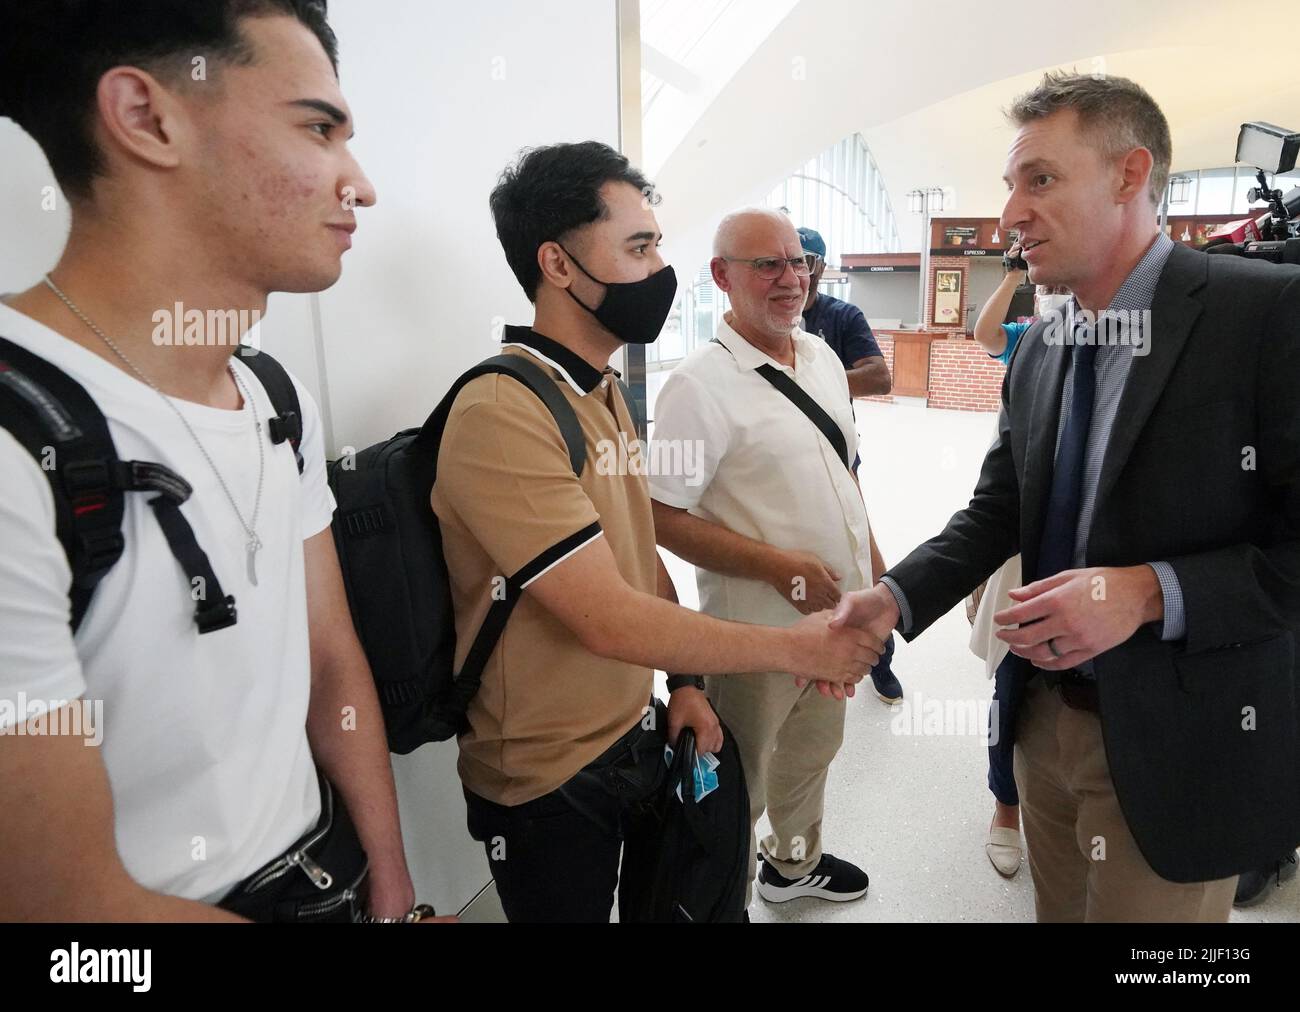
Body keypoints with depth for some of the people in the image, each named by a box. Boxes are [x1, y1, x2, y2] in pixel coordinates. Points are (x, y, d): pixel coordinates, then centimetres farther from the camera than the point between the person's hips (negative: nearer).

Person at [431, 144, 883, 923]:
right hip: (548, 780, -7)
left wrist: (685, 681, 4)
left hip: (639, 736, 8)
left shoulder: (604, 392, 5)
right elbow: (610, 620, -27)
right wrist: (795, 647, -18)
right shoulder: (501, 416, -25)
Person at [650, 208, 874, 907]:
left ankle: (794, 863, 51)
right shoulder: (699, 385, -19)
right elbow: (662, 518, -21)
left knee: (813, 749, 26)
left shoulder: (822, 356, 5)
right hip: (759, 625, -7)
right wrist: (780, 566, -25)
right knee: (738, 782, 10)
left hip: (837, 610, 8)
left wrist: (867, 557, 13)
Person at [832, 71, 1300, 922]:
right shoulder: (1038, 349, 5)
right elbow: (997, 510, 5)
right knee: (1060, 909, 23)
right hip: (1048, 715, 6)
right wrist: (894, 597, -9)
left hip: (1177, 742, -5)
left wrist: (1151, 592, -27)